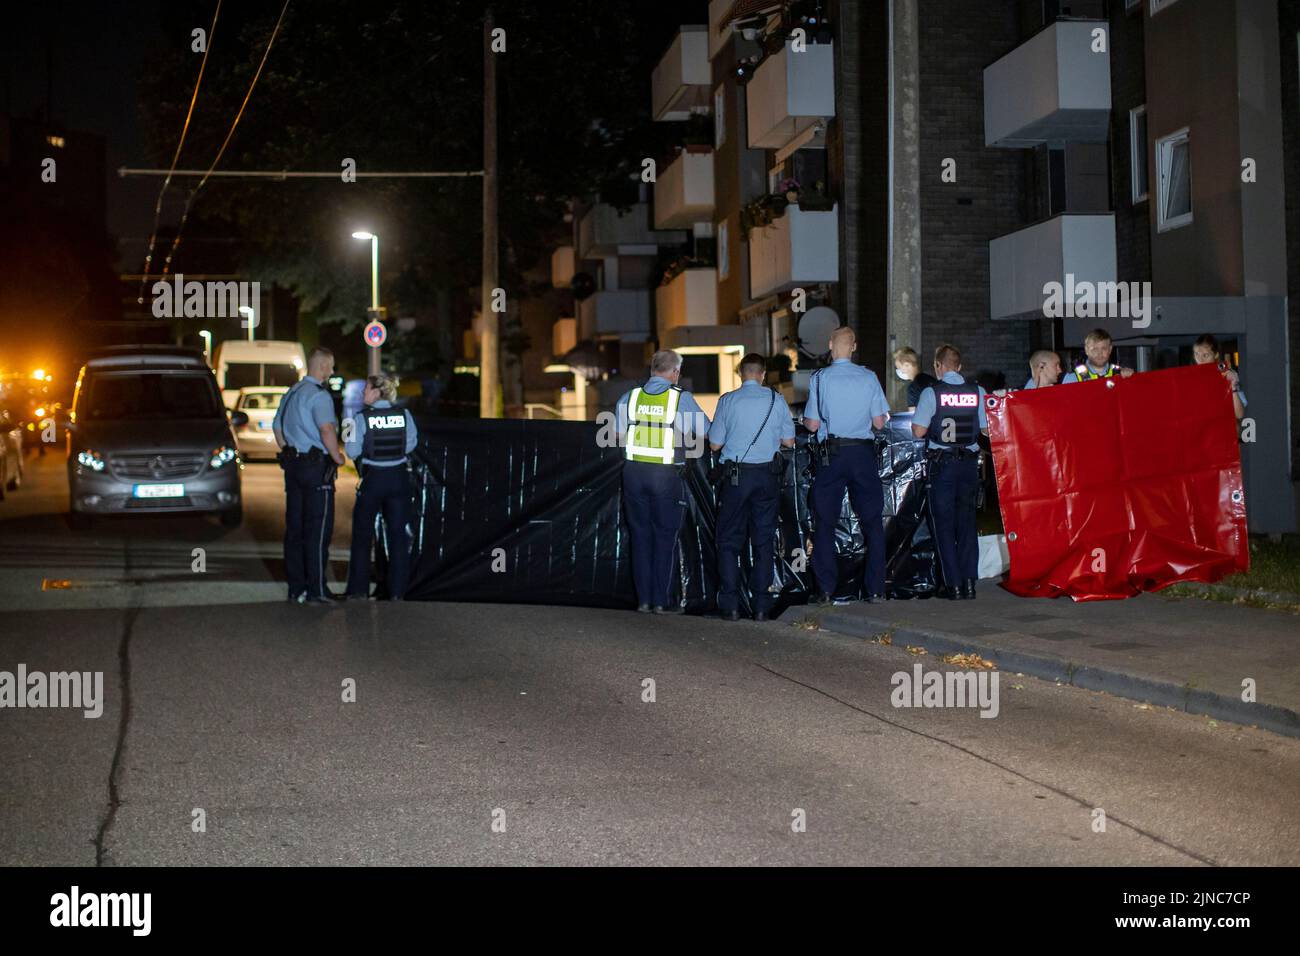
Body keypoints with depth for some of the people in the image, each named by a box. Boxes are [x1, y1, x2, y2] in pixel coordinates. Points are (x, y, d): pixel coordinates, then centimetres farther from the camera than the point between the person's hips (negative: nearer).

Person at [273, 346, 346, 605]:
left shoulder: (291, 393, 16)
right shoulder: (318, 395, -14)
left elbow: (277, 427, 24)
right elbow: (326, 430, -26)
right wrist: (338, 457, -14)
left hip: (293, 465, 9)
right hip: (316, 467, -9)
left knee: (294, 528, 10)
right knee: (318, 530, -5)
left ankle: (296, 588, 14)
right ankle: (316, 591, -5)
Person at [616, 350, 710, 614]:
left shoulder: (630, 397, 4)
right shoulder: (681, 398, -6)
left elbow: (619, 434, 10)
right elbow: (706, 432, 1)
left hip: (634, 471, 3)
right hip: (667, 474, -3)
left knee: (640, 535, 10)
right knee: (665, 537, 5)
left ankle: (643, 599, 12)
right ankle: (661, 601, 5)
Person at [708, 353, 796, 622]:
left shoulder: (728, 401, -5)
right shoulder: (776, 399, -1)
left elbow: (715, 444, 0)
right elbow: (789, 441, 5)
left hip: (736, 475, -2)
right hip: (767, 476, 2)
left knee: (729, 540, 7)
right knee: (763, 540, 10)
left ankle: (730, 605, 2)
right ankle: (761, 606, 9)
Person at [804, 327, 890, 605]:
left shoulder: (819, 378, -7)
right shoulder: (869, 377, -2)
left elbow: (812, 425, -6)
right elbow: (879, 422, 1)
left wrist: (806, 418, 16)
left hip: (831, 454, -1)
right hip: (862, 453, 1)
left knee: (825, 522, 7)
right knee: (872, 521, 9)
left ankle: (826, 590, 6)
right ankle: (875, 590, 8)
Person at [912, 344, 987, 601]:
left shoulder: (931, 393, -8)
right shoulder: (977, 392, 1)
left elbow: (919, 431, -11)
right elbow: (987, 429, 3)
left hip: (942, 464, -3)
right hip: (969, 462, 3)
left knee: (944, 523, 4)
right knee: (967, 521, 10)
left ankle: (953, 584, 2)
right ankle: (969, 582, 8)